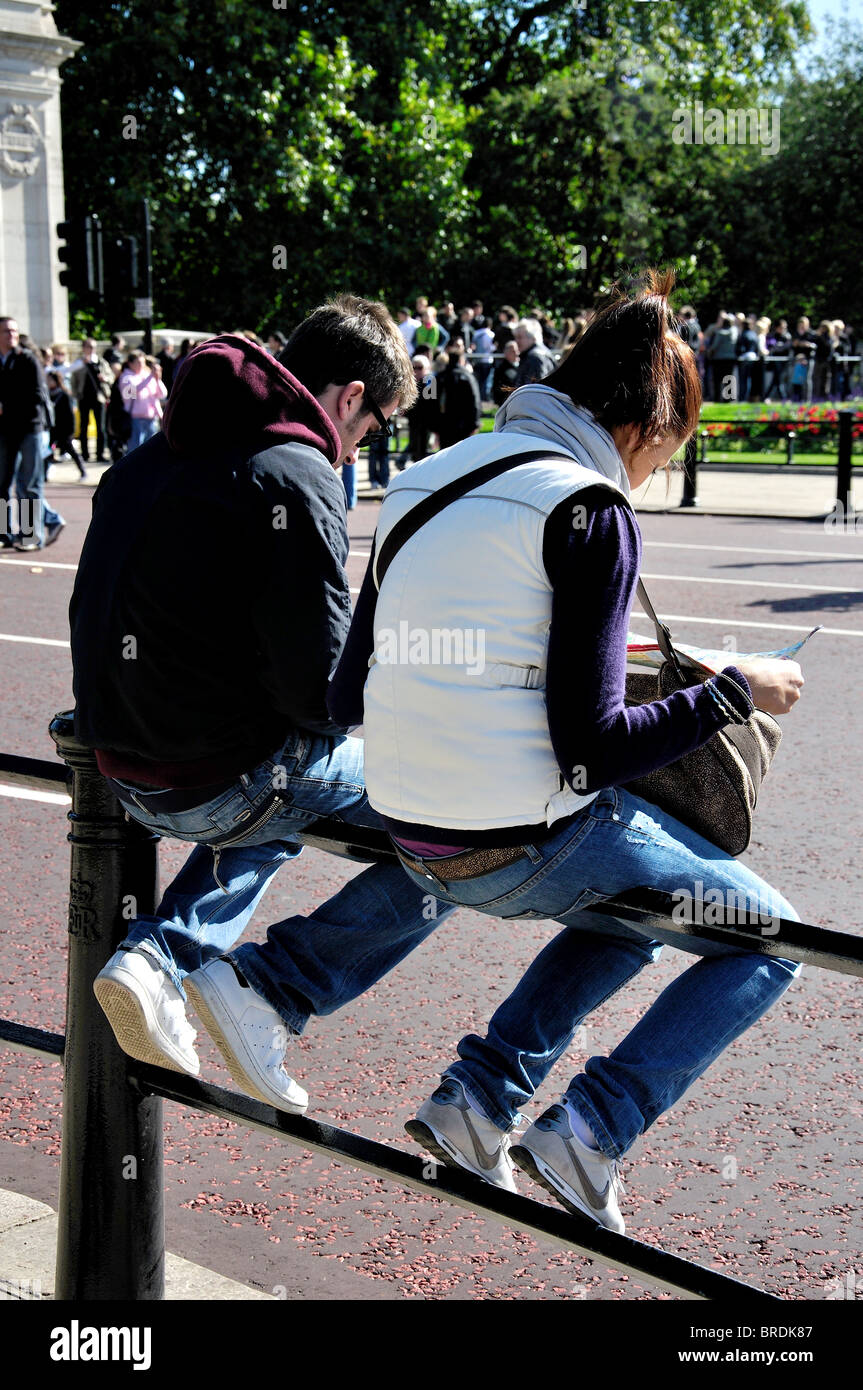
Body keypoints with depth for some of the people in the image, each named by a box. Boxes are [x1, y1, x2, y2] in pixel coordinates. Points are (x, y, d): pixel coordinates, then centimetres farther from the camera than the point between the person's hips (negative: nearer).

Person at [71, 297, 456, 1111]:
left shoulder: (154, 457, 9)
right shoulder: (294, 476, -17)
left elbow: (104, 619, 17)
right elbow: (319, 684, -21)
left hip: (125, 769, 9)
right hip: (230, 778, -8)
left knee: (277, 815, 39)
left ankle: (160, 954, 17)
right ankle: (269, 986, -5)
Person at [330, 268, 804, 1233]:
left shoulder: (425, 485, 10)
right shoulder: (589, 510, -13)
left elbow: (347, 699, 13)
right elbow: (590, 748, -18)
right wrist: (732, 693, -4)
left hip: (415, 841, 8)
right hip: (529, 843, -8)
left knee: (634, 919, 33)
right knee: (770, 940, 12)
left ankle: (478, 1097, 20)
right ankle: (590, 1129, 2)